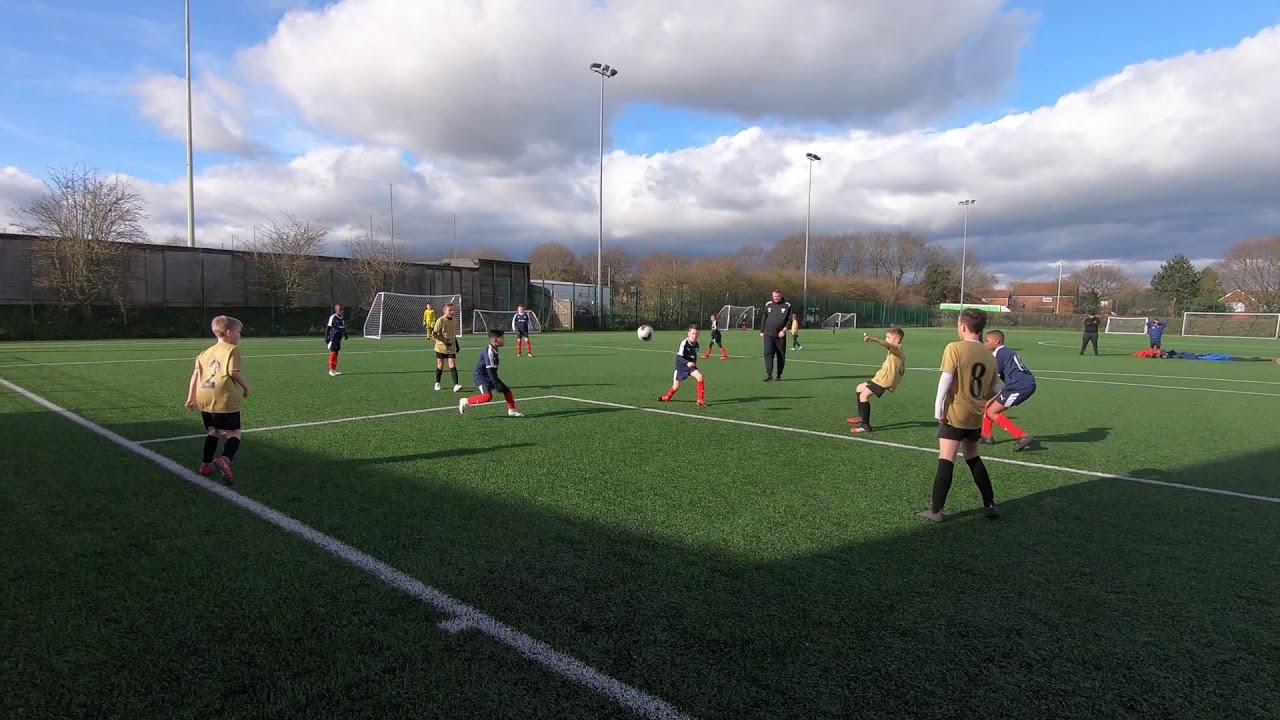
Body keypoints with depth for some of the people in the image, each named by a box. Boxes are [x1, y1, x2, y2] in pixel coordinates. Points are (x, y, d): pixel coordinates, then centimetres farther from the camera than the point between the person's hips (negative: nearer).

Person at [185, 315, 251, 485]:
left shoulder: (206, 352, 18)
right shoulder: (232, 349, -3)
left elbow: (196, 373, 13)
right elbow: (234, 372, -15)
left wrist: (191, 397, 14)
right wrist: (246, 387, 0)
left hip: (204, 399, 7)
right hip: (225, 400, -7)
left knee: (213, 432, 24)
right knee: (234, 434, -2)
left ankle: (206, 464, 27)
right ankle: (224, 460, -27)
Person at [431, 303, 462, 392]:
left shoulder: (455, 320, 5)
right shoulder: (440, 321, -12)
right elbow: (434, 334, -12)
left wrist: (456, 345, 18)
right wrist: (443, 340, -23)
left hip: (451, 348, 3)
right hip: (441, 347, -3)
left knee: (453, 365, -8)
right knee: (440, 366, 6)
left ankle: (456, 385, -16)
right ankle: (437, 383, 26)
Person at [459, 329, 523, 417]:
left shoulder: (494, 349, 7)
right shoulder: (489, 351, -23)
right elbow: (490, 370, -27)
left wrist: (497, 382, 23)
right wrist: (496, 384, -27)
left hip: (489, 377, 10)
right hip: (481, 377, -10)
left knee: (507, 390, 9)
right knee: (488, 396, -27)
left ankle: (512, 410, 24)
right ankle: (466, 401, -12)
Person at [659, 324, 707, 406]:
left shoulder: (696, 344, -2)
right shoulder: (684, 343, -21)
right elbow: (679, 357, -28)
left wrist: (694, 363, 12)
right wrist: (687, 363, -42)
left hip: (691, 365, 4)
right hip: (681, 366, -4)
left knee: (700, 376, -22)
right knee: (676, 387, -1)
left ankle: (701, 401, -14)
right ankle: (667, 397, 34)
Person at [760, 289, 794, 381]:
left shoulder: (787, 306, 2)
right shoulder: (768, 305, 8)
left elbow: (789, 319, -1)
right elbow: (764, 318, 14)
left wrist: (784, 330, -13)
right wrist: (762, 331, 11)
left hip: (780, 335, -1)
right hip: (768, 334, 1)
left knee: (781, 355, 5)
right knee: (768, 353, -12)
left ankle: (779, 374, 17)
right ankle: (769, 374, -15)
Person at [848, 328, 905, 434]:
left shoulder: (897, 348, -11)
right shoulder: (897, 351, 20)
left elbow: (887, 344, -34)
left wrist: (874, 339, -51)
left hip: (885, 380, -11)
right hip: (880, 378, 11)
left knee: (864, 395, -19)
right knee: (860, 388, 22)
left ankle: (865, 426, -18)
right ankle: (862, 417, 29)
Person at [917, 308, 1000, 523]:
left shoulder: (955, 348, -12)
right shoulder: (989, 356, 6)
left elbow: (945, 380, -17)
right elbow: (991, 392, 11)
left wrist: (938, 409, -11)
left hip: (954, 415, -6)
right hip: (976, 417, 6)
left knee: (946, 461, -4)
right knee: (973, 458, 22)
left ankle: (936, 511, -2)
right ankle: (990, 504, 27)